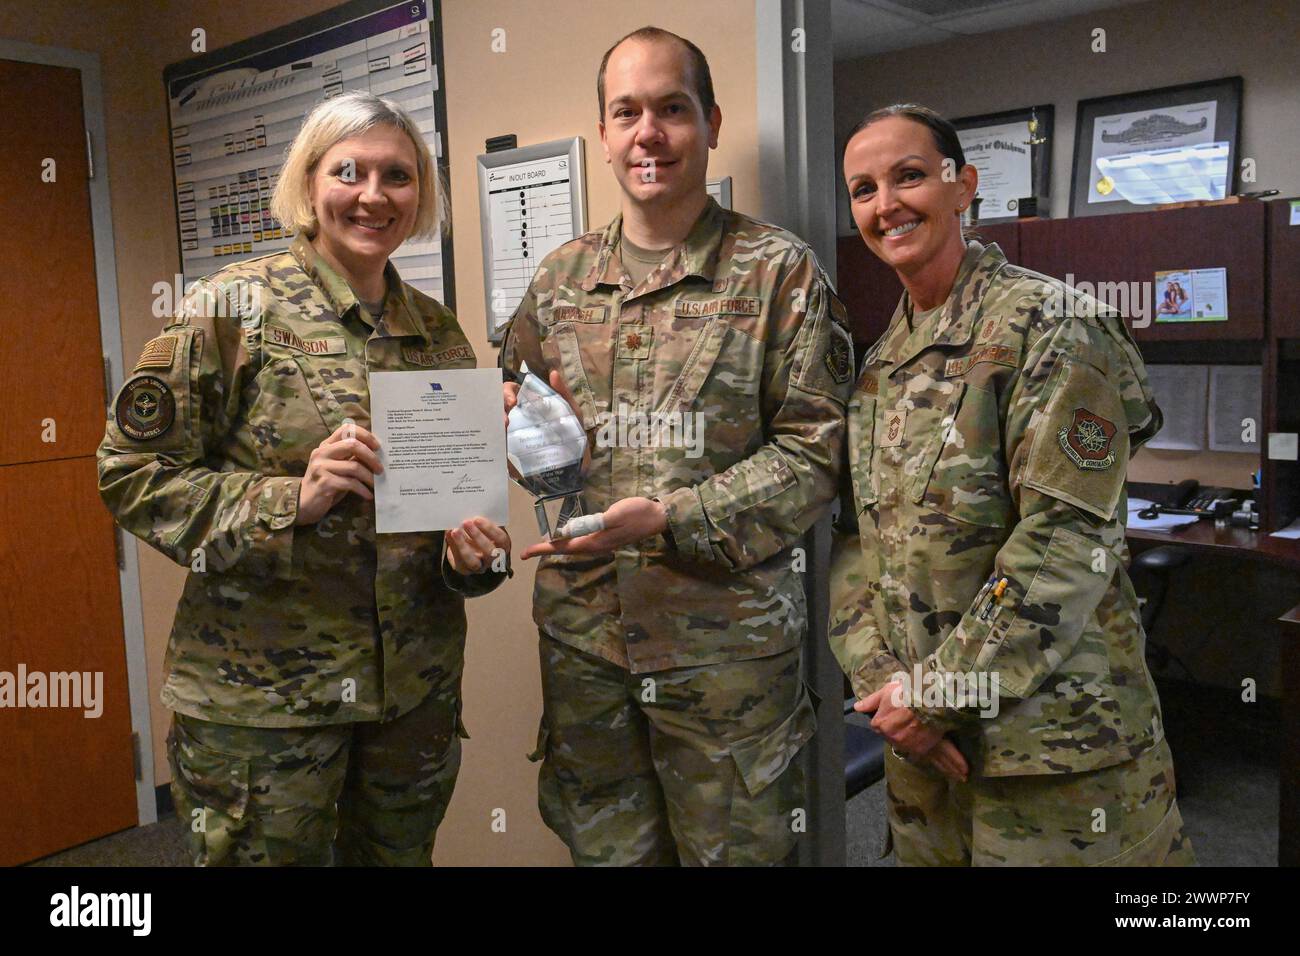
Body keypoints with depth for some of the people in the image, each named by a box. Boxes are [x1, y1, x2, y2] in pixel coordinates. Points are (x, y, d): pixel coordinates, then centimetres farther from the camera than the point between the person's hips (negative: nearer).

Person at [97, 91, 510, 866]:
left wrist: (473, 549, -7)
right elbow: (133, 473, -9)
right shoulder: (235, 307, -9)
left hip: (418, 686, 5)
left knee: (401, 853, 19)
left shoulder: (439, 331, 5)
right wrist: (291, 501, -22)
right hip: (262, 697, -4)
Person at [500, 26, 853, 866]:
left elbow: (814, 453, -9)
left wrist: (668, 519, -20)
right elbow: (517, 407, 19)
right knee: (603, 847, 18)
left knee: (736, 847, 13)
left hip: (727, 642, -3)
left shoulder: (779, 270, -4)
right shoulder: (560, 278, 9)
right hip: (583, 633, 4)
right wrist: (520, 424, -6)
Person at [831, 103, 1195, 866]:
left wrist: (939, 692, -17)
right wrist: (881, 680, -7)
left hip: (1049, 732, -6)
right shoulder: (879, 365, 9)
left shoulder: (1050, 324, -12)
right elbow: (858, 536, 7)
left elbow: (1067, 540, -19)